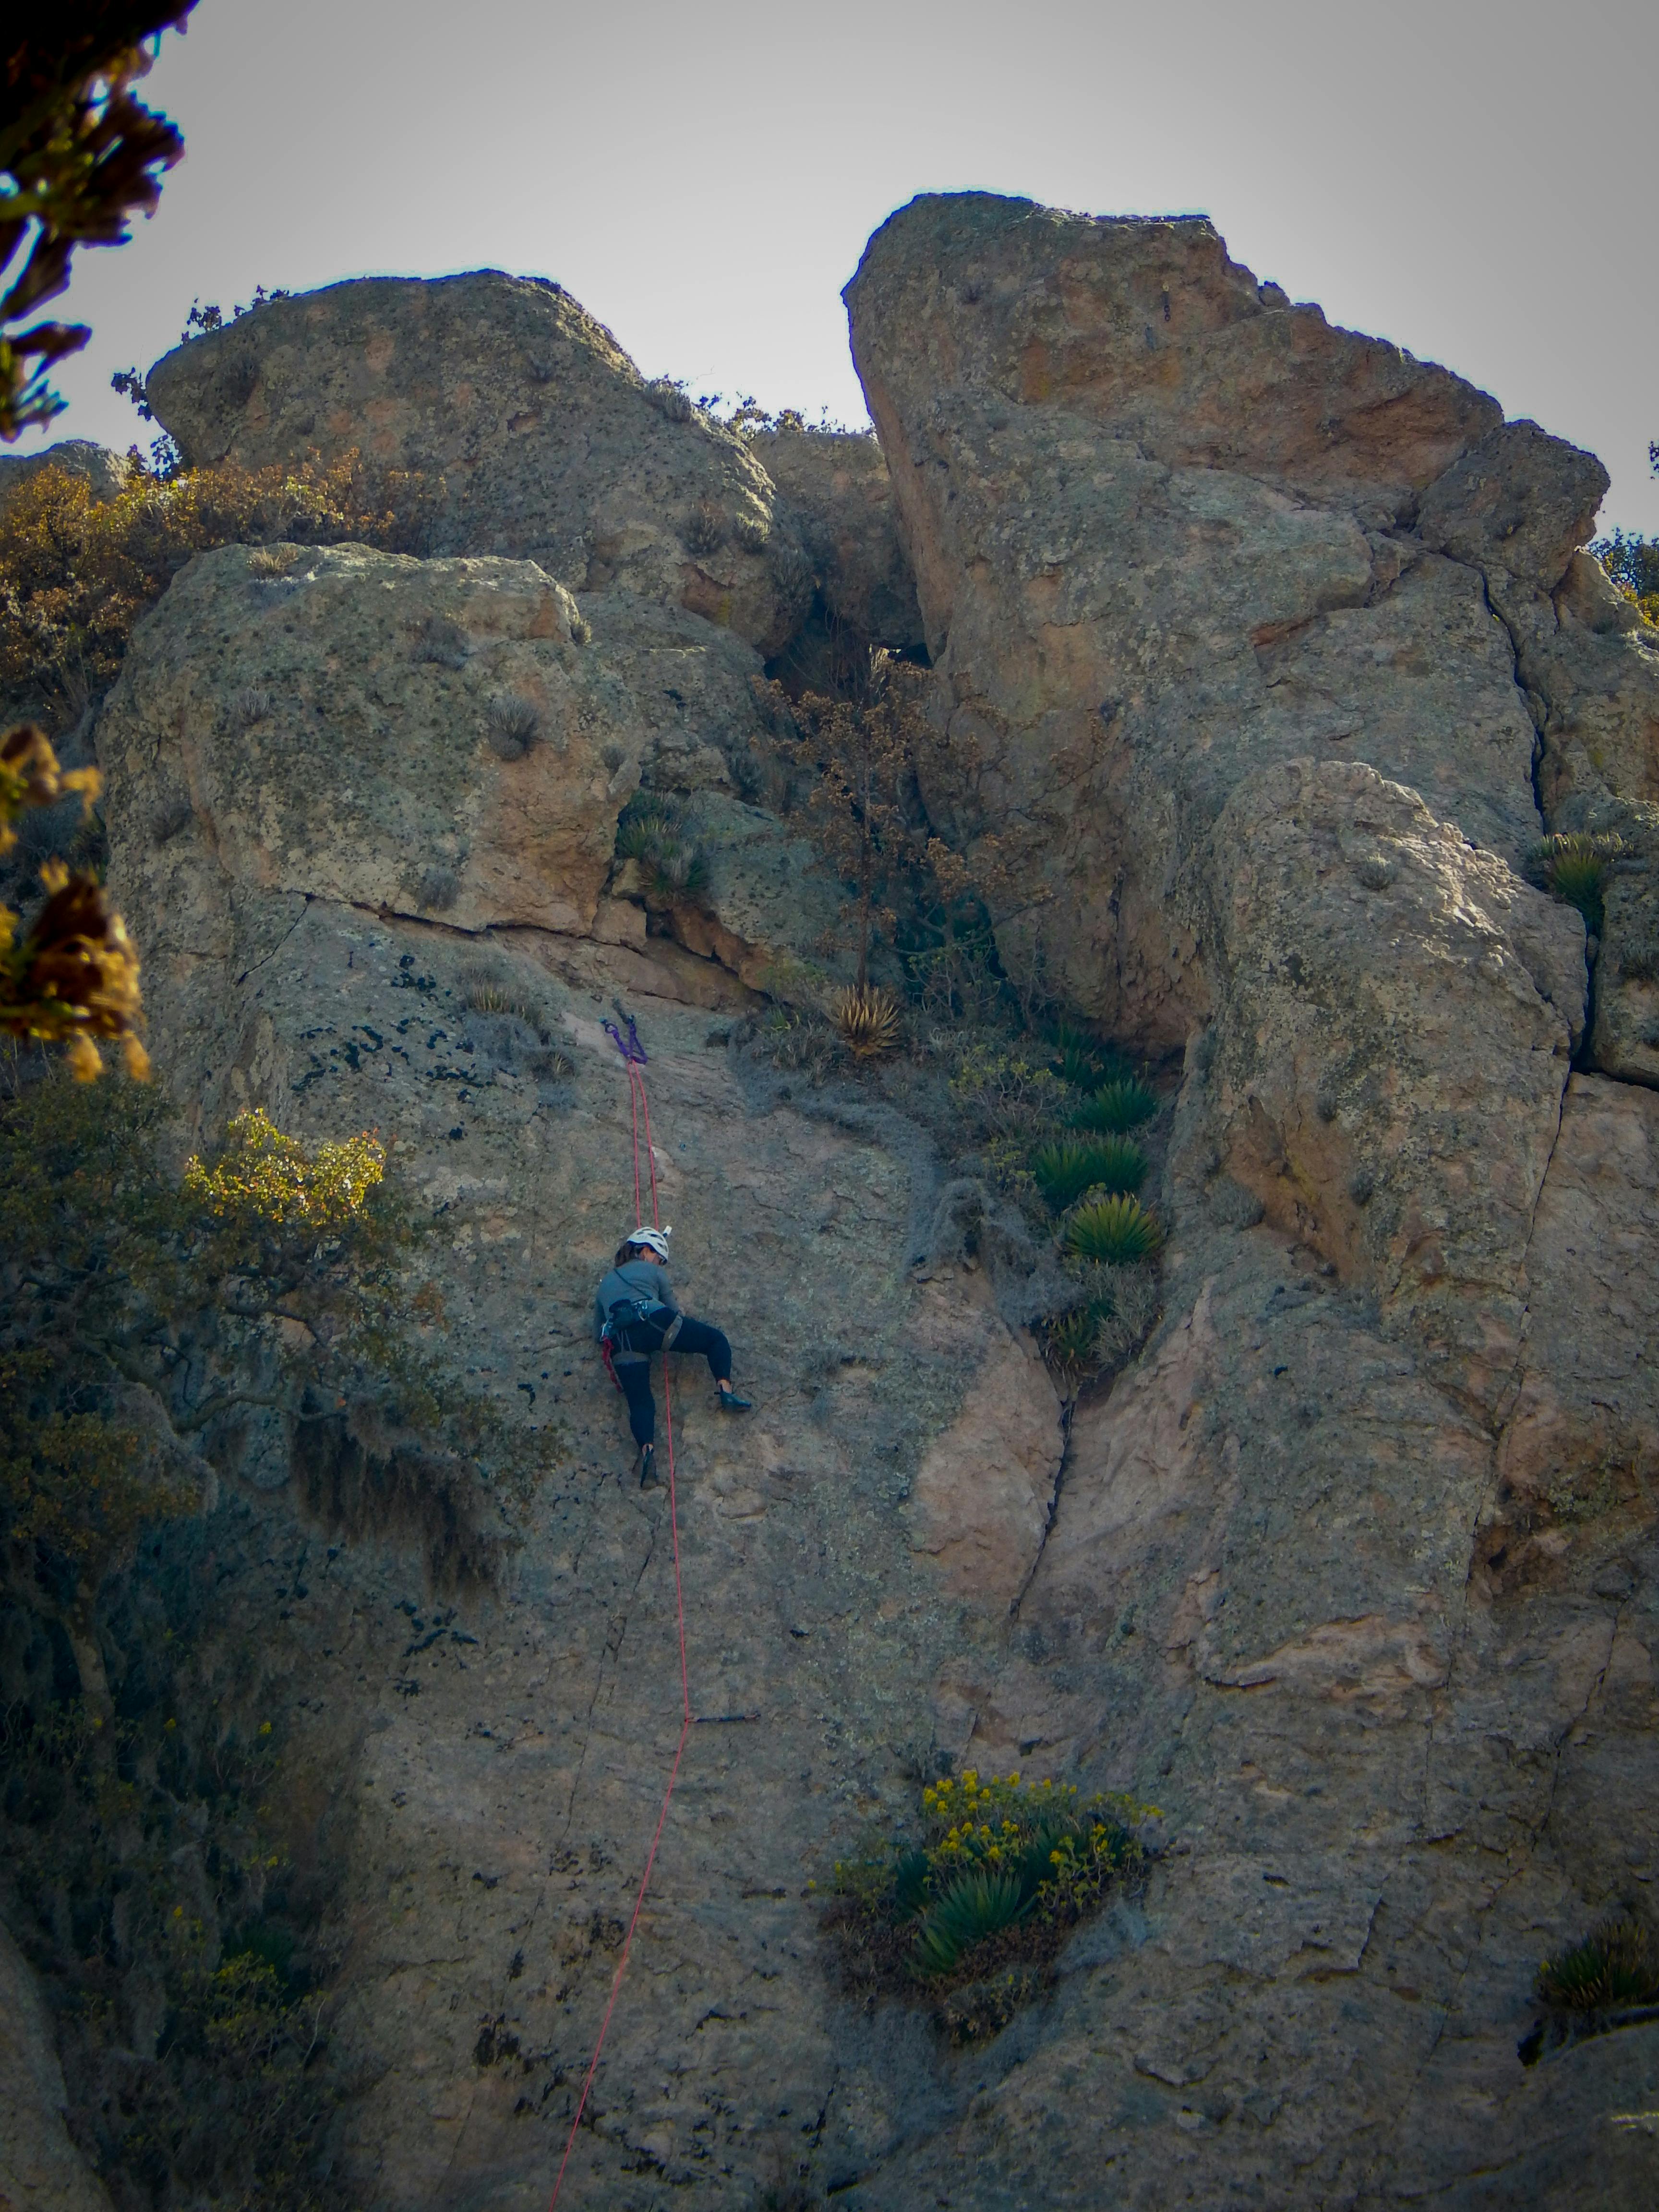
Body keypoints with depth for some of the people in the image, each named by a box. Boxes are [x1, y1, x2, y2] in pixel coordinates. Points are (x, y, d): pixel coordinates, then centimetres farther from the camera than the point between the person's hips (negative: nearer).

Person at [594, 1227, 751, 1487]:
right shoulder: (653, 1272, 25)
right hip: (653, 1323, -3)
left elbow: (597, 1335, 37)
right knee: (715, 1339, 16)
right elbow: (673, 1309, 26)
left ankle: (648, 1450, -31)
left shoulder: (605, 1285, 37)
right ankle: (725, 1390, -6)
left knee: (640, 1403, -2)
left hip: (620, 1343, 3)